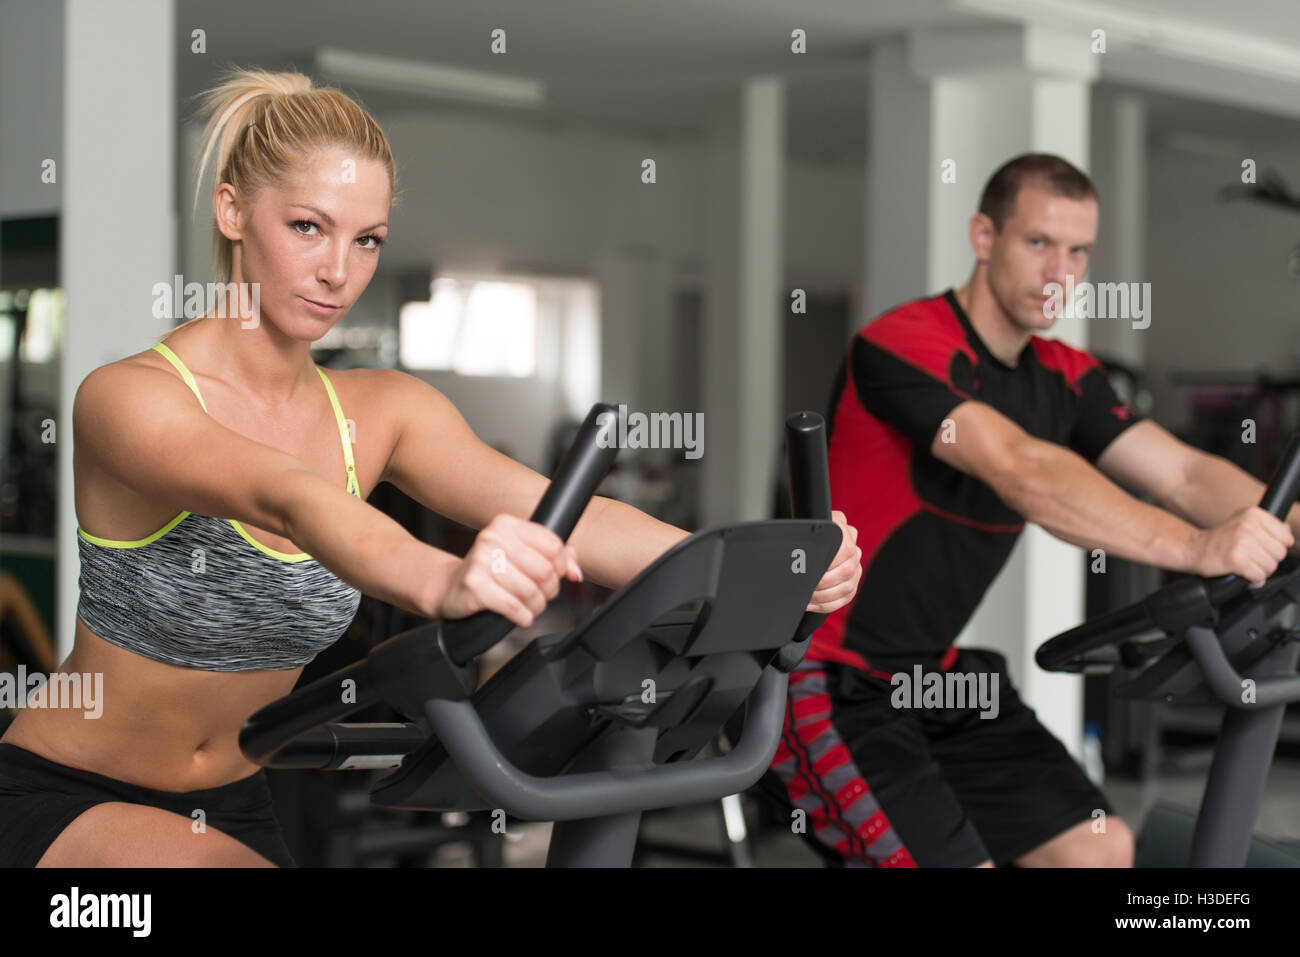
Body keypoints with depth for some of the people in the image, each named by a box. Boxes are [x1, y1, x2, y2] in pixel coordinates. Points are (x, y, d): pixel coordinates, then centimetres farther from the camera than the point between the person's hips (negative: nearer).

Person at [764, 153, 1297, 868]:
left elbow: (1184, 473, -6)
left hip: (930, 677, 8)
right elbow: (1022, 471, -35)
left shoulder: (1062, 379, 6)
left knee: (1101, 848, 1)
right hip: (826, 686, -8)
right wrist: (1194, 548, -45)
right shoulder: (900, 347, -20)